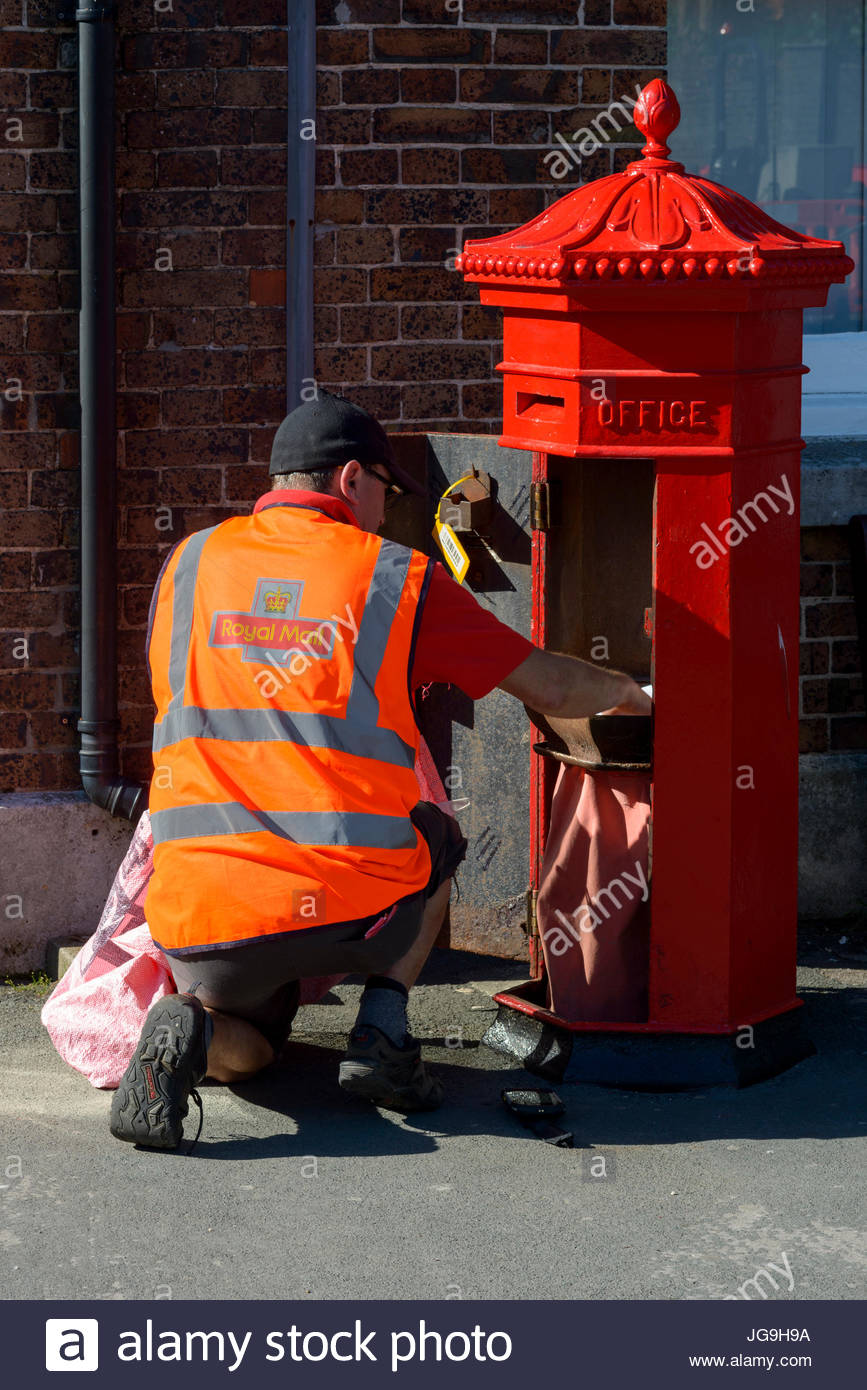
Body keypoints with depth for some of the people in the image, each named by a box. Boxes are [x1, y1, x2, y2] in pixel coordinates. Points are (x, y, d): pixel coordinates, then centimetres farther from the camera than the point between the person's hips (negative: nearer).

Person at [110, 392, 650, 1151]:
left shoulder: (189, 564, 10)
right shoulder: (399, 577, 2)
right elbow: (553, 687, 10)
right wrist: (627, 693, 32)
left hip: (205, 908, 2)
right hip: (351, 908, -2)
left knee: (239, 1050, 31)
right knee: (434, 840, 33)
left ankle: (191, 1030, -5)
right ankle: (382, 1032, 12)